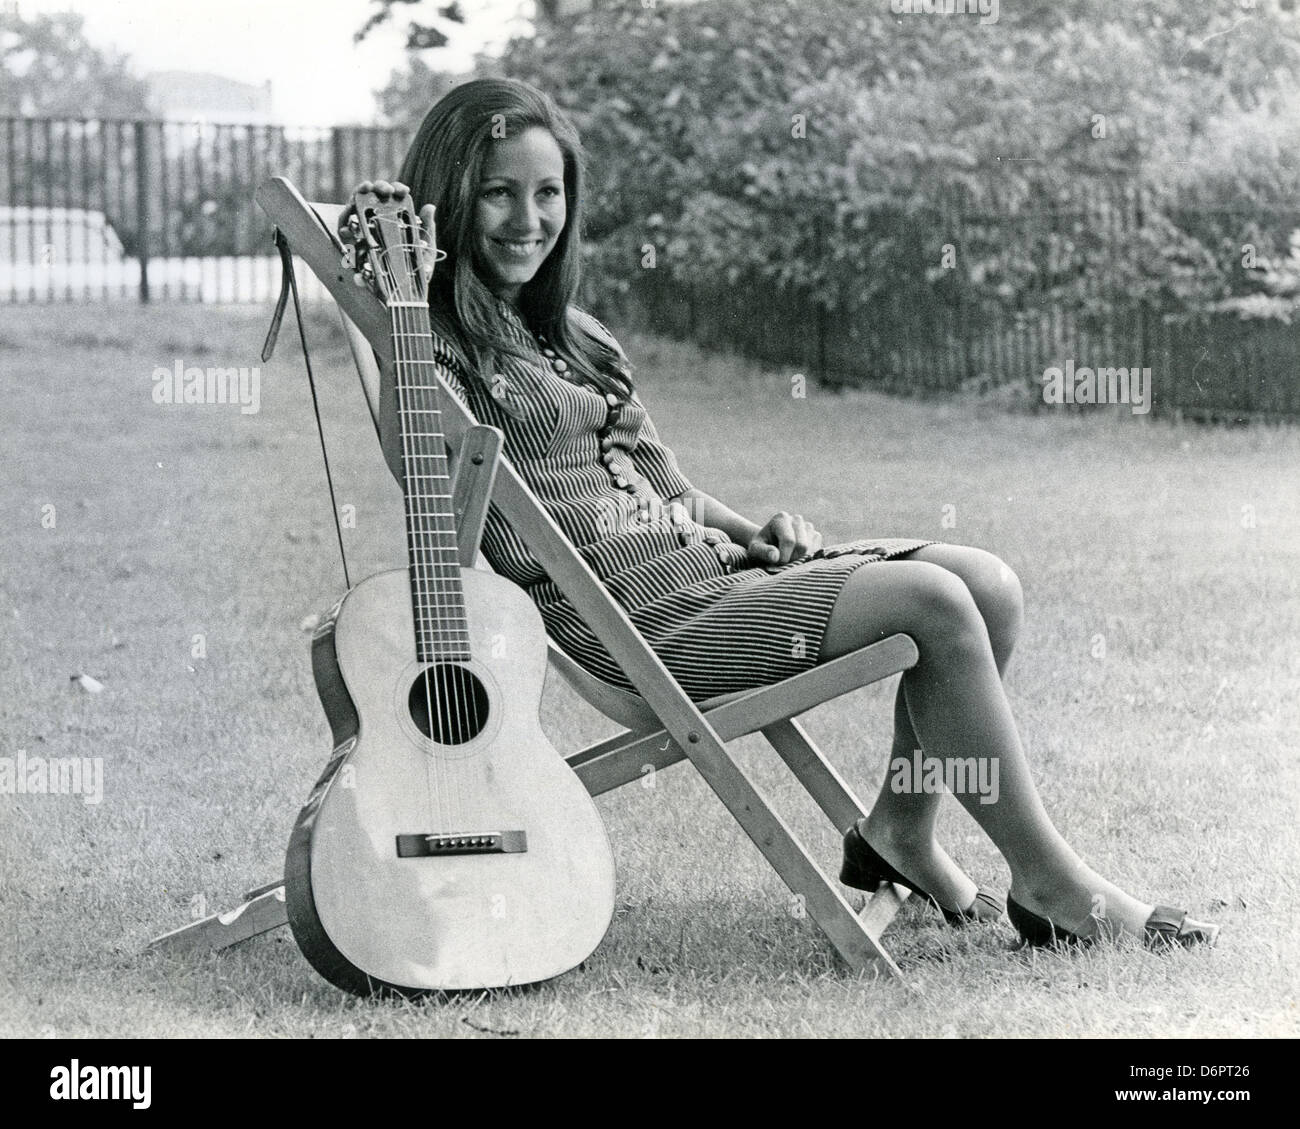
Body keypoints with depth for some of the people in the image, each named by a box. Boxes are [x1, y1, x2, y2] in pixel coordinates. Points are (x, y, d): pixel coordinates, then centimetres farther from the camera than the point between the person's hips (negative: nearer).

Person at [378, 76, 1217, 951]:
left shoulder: (567, 333, 21)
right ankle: (1050, 884, -10)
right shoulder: (444, 349, -5)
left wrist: (756, 532, 5)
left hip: (703, 561, 9)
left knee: (989, 585, -4)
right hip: (626, 616, -9)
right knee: (932, 602, -20)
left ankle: (902, 829, 11)